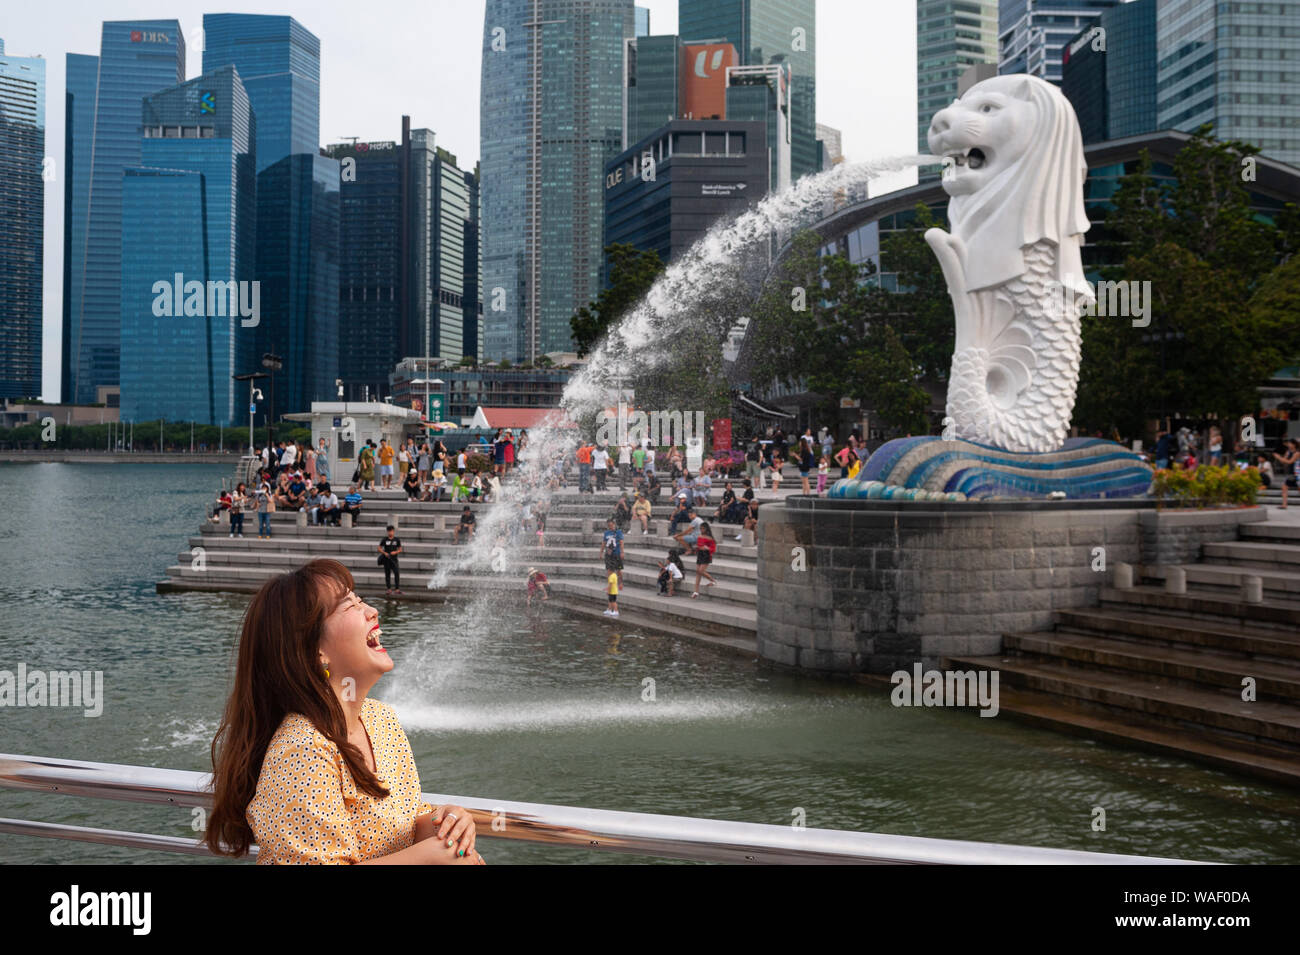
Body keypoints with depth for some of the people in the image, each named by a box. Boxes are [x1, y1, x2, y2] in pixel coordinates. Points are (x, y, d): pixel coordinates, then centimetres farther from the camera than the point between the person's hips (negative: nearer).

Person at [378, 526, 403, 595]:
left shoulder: (397, 540, 5)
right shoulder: (385, 540, 2)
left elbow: (400, 549, 10)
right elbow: (379, 548, 6)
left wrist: (395, 552, -10)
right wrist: (384, 553, -10)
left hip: (394, 559, 0)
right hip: (386, 559, 0)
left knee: (397, 573, -16)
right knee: (387, 574, 5)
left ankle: (397, 588, -15)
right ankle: (388, 589, 15)